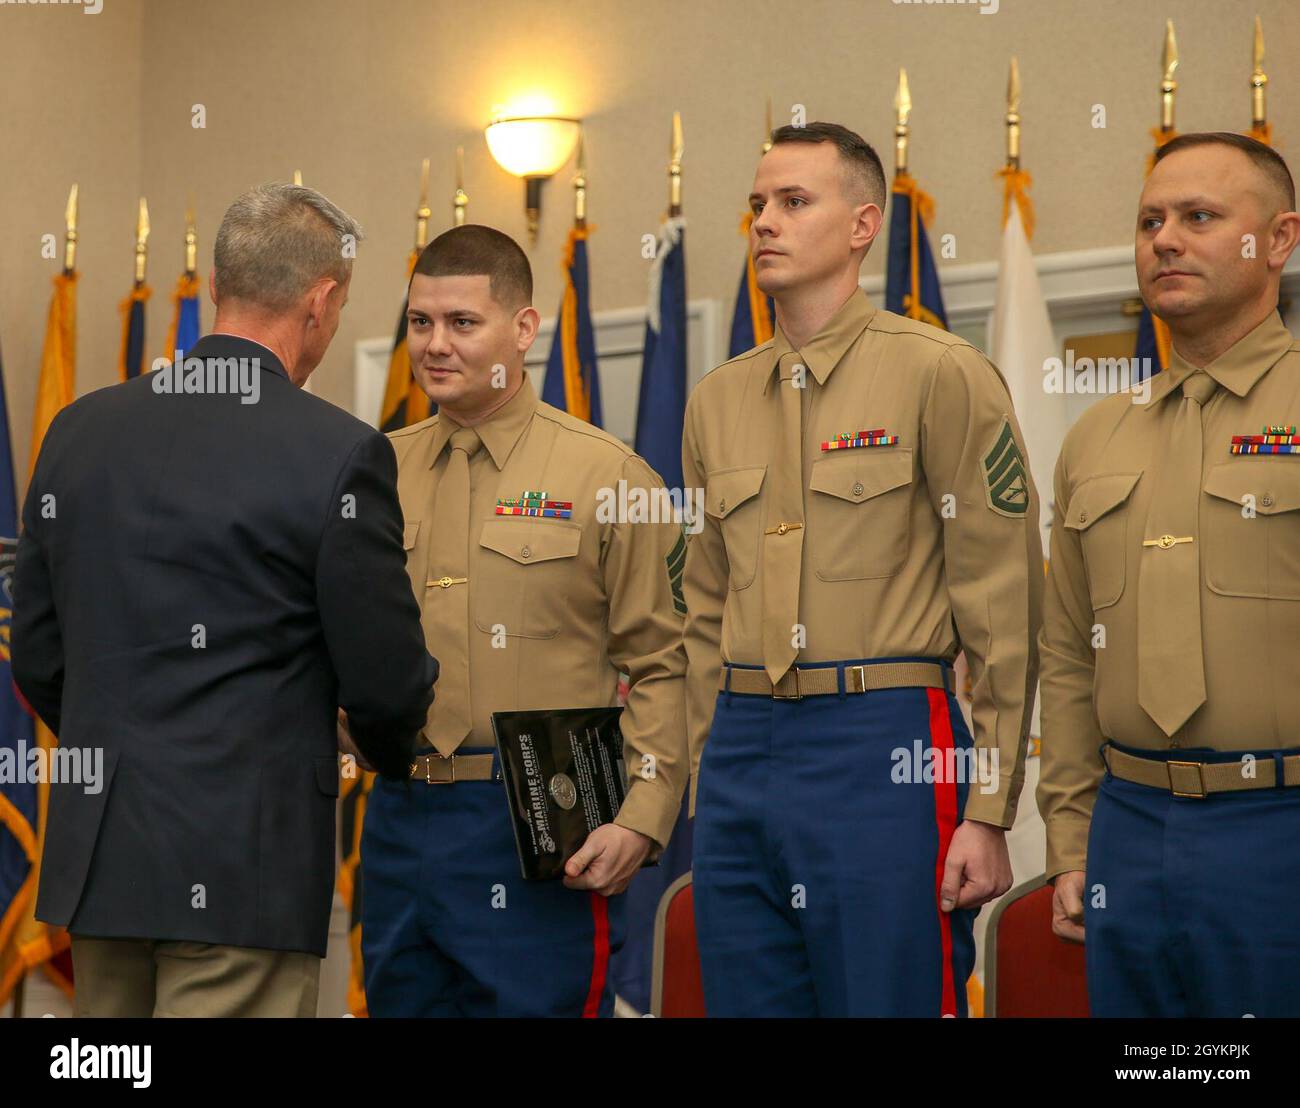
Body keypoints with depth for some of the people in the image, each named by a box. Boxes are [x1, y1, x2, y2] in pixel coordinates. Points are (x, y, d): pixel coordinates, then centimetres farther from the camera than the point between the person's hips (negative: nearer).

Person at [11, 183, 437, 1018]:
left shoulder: (80, 430, 6)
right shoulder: (339, 454, -11)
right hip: (248, 868, -6)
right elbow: (384, 683, -5)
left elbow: (38, 660, 12)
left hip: (96, 855, 6)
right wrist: (398, 758, 17)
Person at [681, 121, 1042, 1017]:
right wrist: (707, 777, 16)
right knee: (747, 1001, 10)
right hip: (741, 751, 6)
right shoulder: (719, 399, 14)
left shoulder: (940, 373, -4)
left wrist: (988, 812, -10)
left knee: (890, 998, -1)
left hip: (884, 749, -5)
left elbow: (1005, 610, -7)